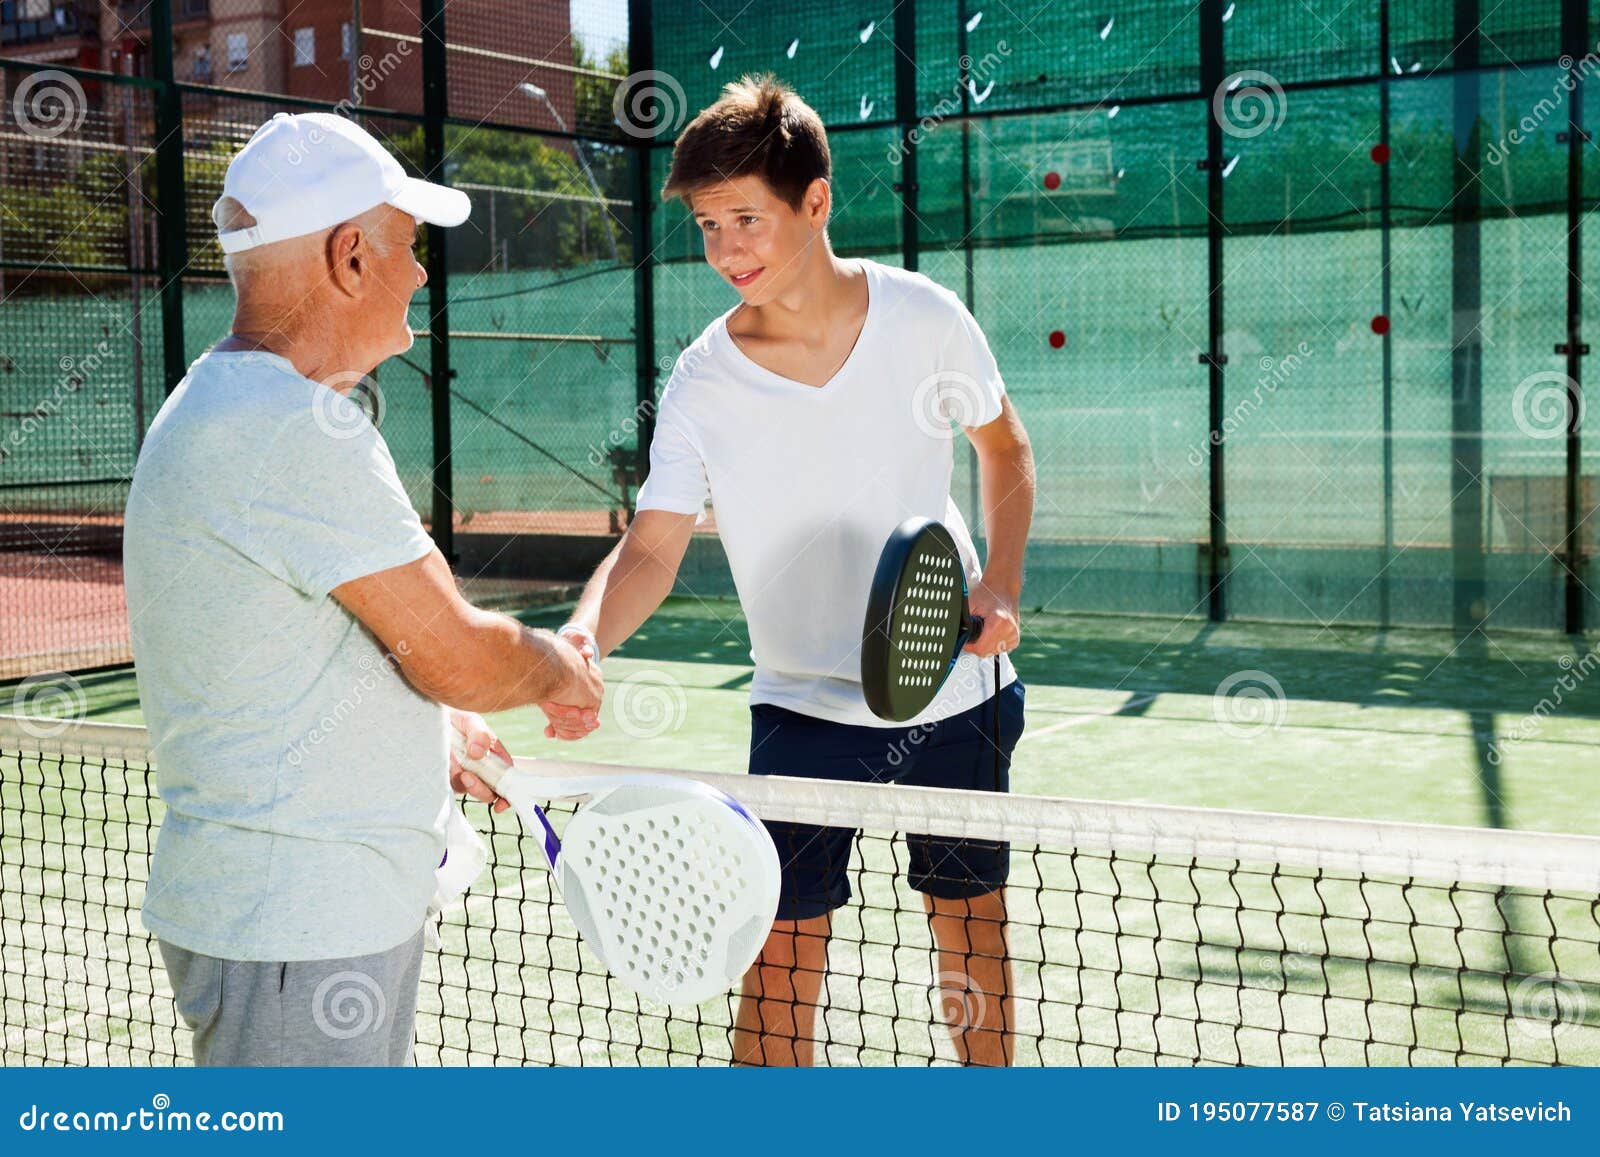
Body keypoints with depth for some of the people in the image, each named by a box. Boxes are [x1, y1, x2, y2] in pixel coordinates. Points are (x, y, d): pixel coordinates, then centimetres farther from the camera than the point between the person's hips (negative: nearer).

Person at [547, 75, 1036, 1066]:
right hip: (804, 708, -1)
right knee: (783, 953, -4)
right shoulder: (703, 385, -12)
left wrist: (1003, 585, -7)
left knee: (973, 924, 14)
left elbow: (1005, 447, 6)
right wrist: (582, 644, -36)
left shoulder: (925, 317, -10)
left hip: (957, 692, 1)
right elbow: (651, 548, -16)